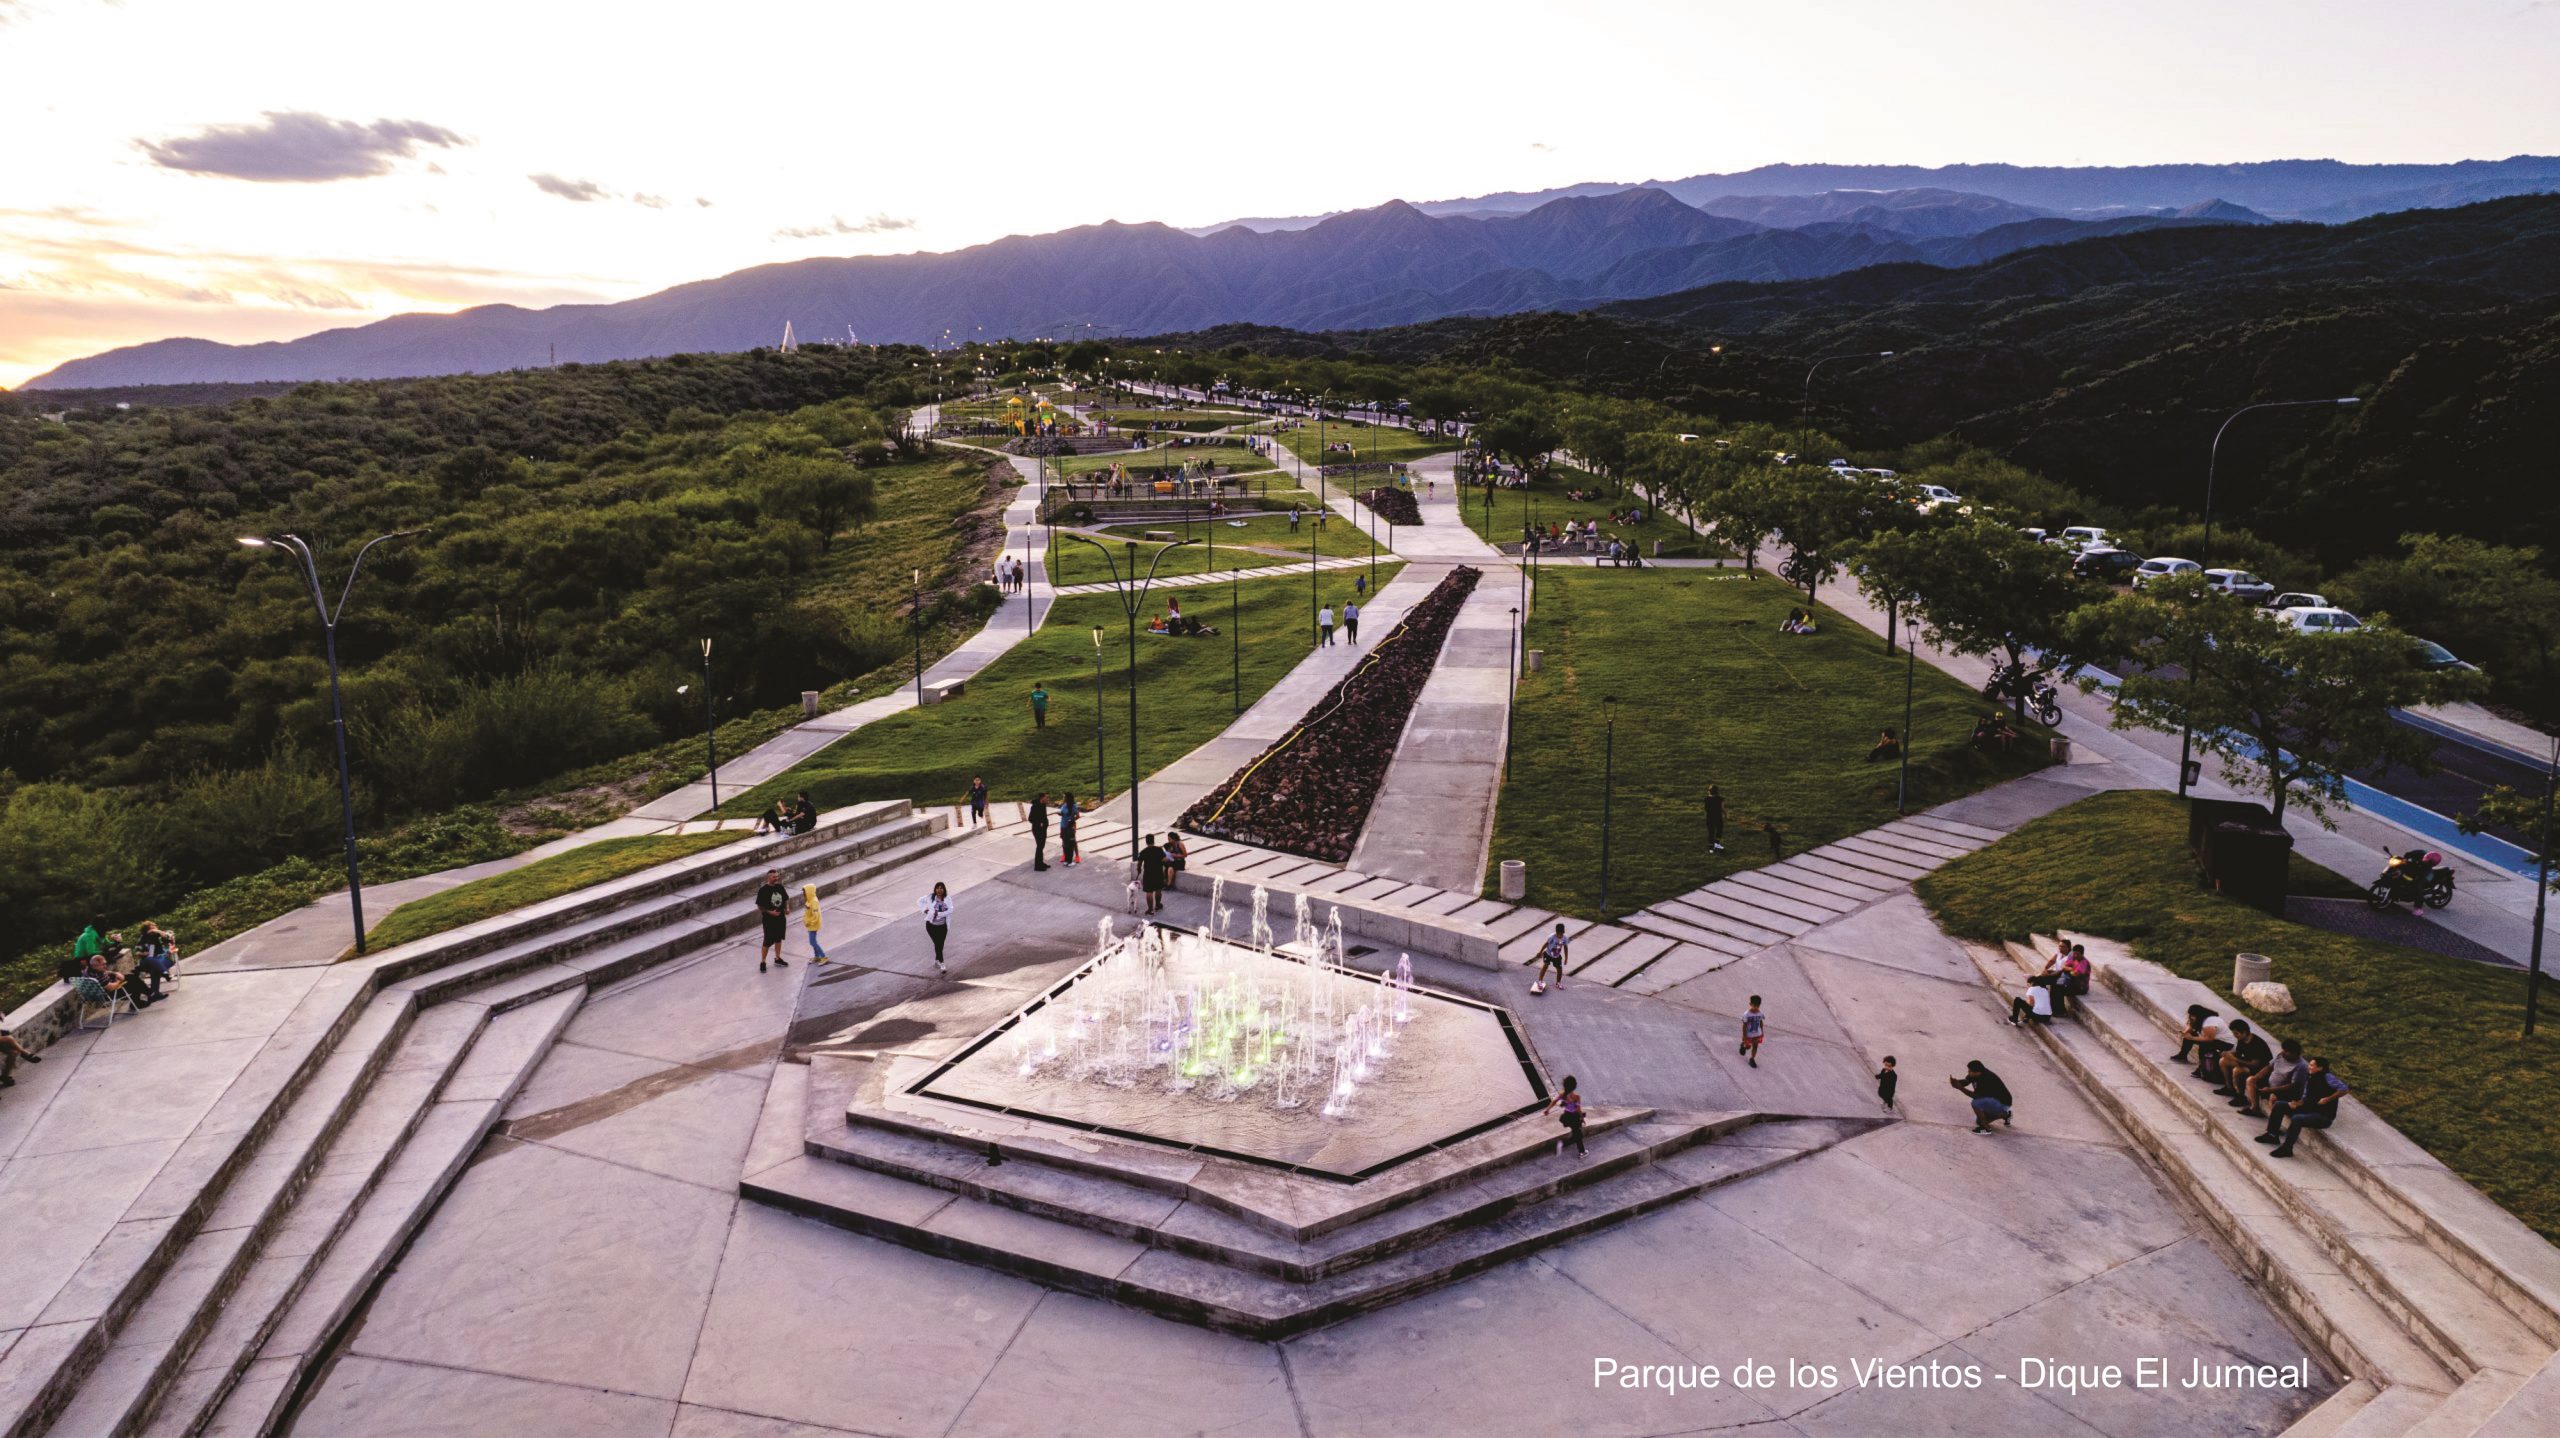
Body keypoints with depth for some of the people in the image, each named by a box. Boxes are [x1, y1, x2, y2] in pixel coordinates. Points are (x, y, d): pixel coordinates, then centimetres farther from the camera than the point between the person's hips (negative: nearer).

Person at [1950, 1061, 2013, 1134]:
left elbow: (1976, 1095, -34)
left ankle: (1986, 1128, -15)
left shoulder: (1987, 1079, -34)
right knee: (1980, 1121, 20)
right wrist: (1956, 1082, -23)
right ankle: (2004, 1115, 31)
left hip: (2003, 1103, -10)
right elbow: (1965, 1081, -2)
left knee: (1976, 1103, -31)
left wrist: (1960, 1087, -37)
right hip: (1993, 1100, 10)